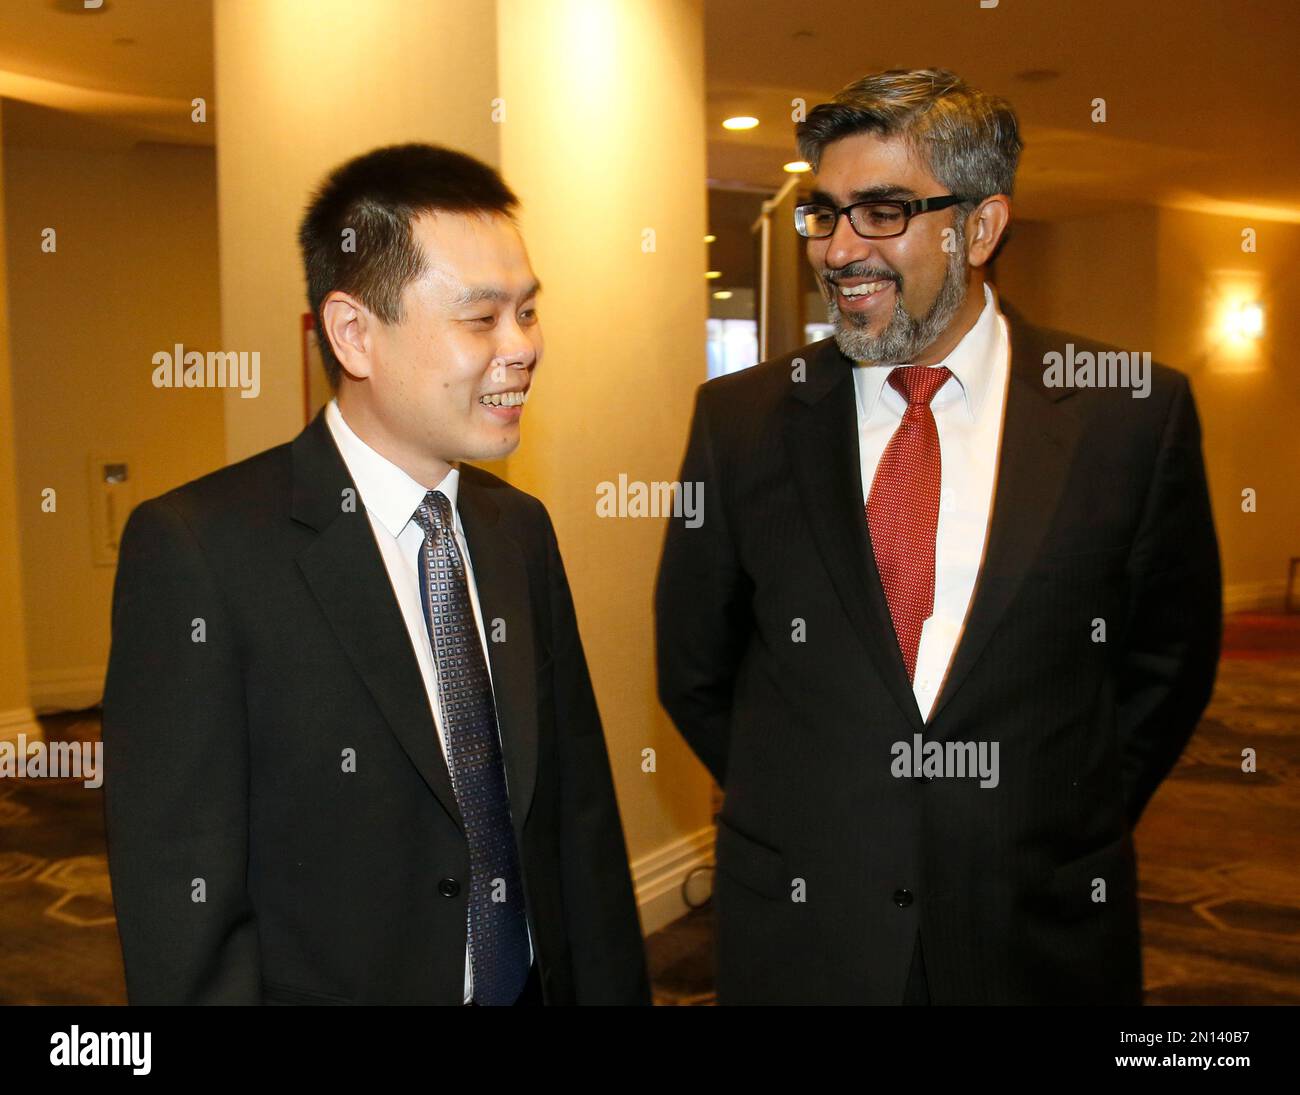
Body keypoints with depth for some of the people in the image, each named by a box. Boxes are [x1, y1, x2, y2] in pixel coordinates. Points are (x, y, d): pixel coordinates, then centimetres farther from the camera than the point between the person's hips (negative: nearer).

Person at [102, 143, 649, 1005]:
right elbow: (184, 915, -18)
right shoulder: (198, 551, -19)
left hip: (543, 984, 5)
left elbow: (580, 817, 2)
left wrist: (614, 989, -2)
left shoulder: (522, 529, 0)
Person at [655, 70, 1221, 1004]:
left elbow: (1167, 664, 3)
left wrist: (1061, 835, 3)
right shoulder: (741, 419, -5)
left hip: (1044, 936, 0)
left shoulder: (1133, 412, -7)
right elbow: (694, 672, 3)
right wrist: (801, 819, 2)